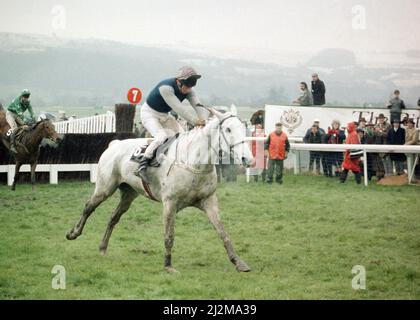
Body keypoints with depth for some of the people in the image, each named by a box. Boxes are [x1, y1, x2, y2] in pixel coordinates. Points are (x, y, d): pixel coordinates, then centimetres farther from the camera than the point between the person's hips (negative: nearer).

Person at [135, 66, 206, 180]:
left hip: (165, 115, 8)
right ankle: (142, 166, -28)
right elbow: (178, 108, -40)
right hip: (149, 113, -8)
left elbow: (197, 105, -22)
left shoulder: (188, 90, -11)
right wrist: (195, 121, -46)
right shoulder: (166, 88, -34)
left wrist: (202, 121, -41)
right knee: (161, 137, -29)